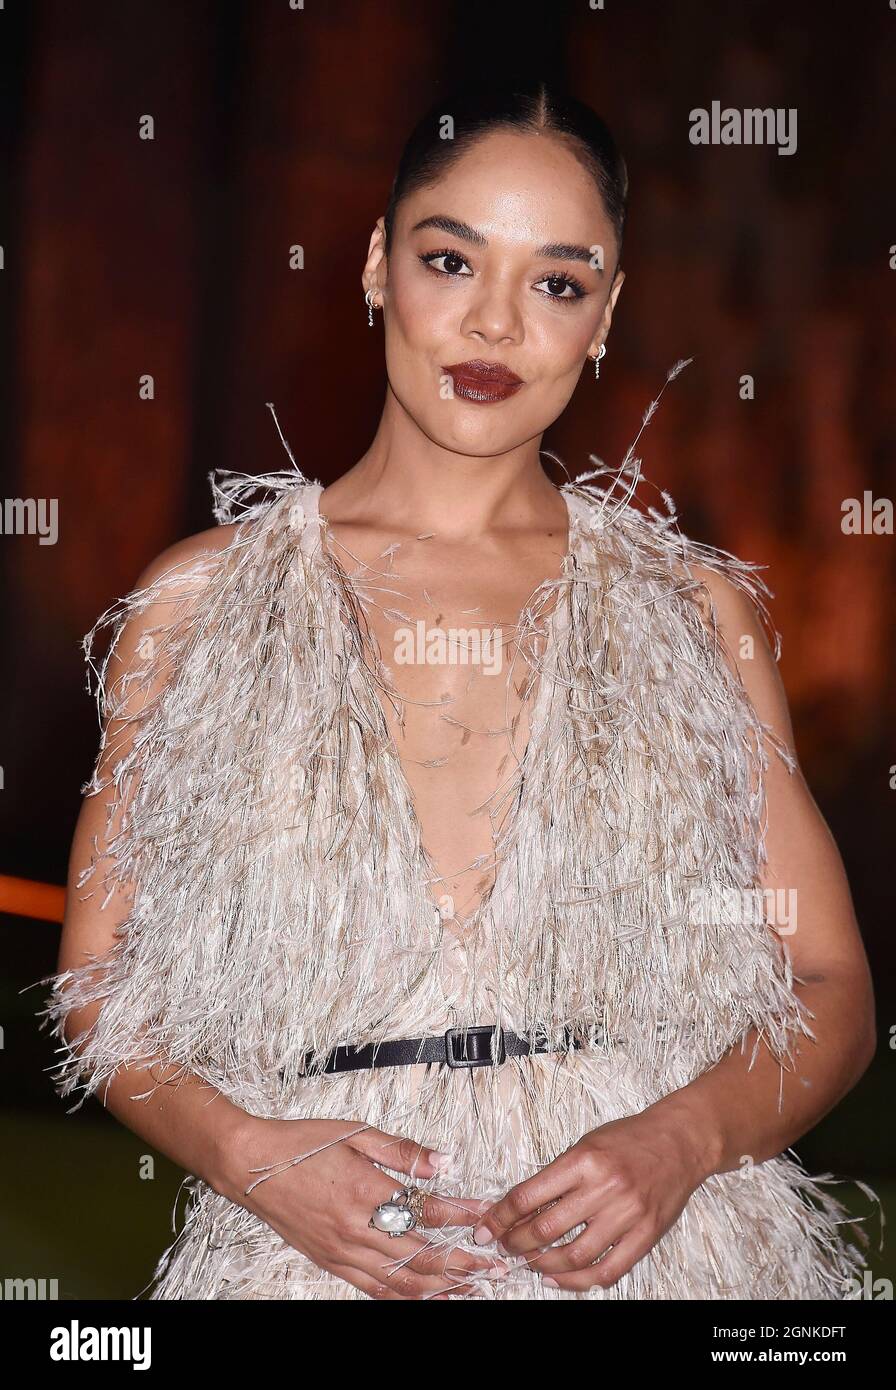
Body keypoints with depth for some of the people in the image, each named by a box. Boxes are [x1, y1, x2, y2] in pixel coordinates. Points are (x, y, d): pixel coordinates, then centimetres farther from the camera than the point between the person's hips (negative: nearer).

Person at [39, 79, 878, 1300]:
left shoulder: (699, 612, 5)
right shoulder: (197, 600, 3)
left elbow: (831, 989, 6)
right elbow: (98, 982, 6)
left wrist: (682, 1140, -12)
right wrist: (245, 1153, -11)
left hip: (655, 1237, 0)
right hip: (316, 1247, 0)